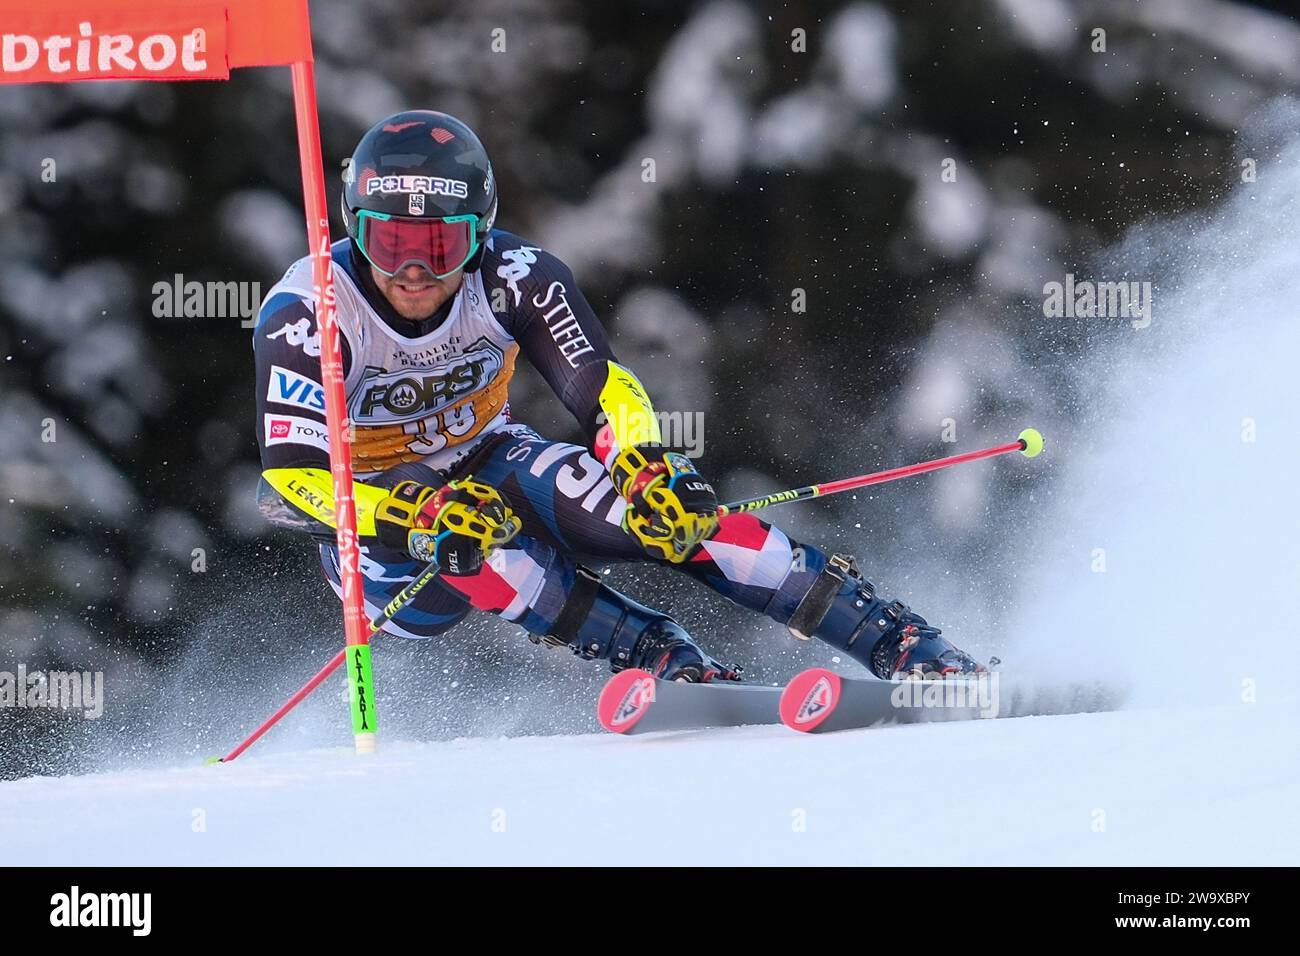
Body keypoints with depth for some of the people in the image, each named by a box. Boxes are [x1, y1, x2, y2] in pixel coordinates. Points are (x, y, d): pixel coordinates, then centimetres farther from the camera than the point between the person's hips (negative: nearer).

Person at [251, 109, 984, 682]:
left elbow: (606, 388, -22)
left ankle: (910, 650, -25)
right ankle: (677, 669, -38)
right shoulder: (308, 314, -27)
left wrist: (645, 461, -45)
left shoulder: (510, 278, -20)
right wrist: (419, 518, -50)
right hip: (373, 519, -2)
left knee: (668, 507, -24)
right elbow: (289, 479, -33)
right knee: (476, 551, -39)